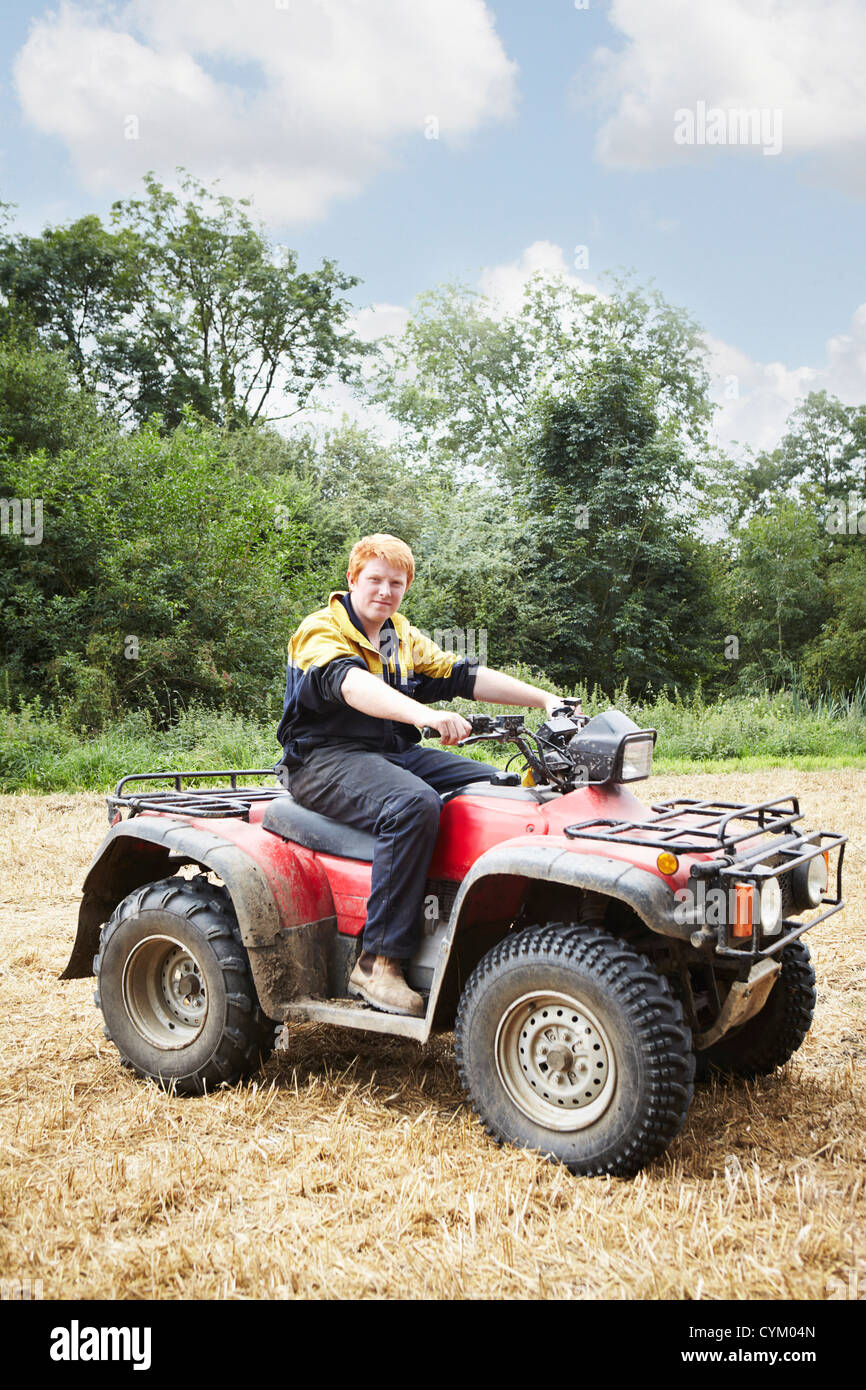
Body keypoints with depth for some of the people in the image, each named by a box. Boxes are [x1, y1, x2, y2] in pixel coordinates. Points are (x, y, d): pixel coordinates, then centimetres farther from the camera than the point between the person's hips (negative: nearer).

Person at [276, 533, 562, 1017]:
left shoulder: (403, 637, 18)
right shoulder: (320, 631, -7)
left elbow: (466, 676, 11)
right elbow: (351, 685, -28)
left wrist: (547, 700, 0)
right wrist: (424, 715, -46)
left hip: (397, 753, 8)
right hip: (327, 759, -8)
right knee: (413, 804, -36)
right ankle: (378, 963, -33)